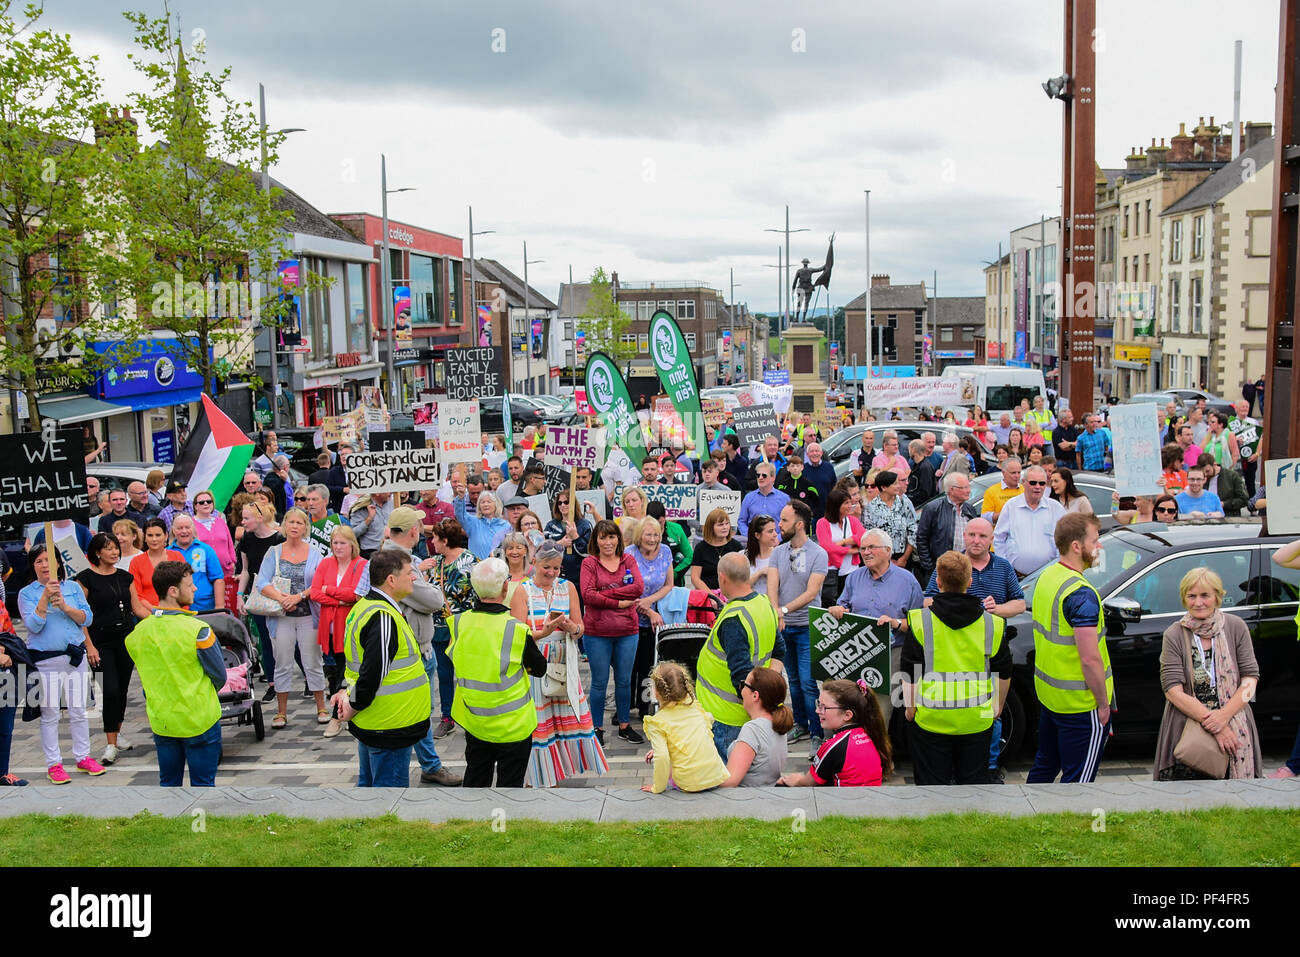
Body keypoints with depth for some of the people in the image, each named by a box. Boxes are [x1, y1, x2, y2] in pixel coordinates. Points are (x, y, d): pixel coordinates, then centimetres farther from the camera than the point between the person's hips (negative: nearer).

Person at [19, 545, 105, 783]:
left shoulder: (73, 587, 8)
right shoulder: (27, 593, 1)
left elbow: (87, 619, 0)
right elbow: (33, 625, -11)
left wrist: (65, 606, -14)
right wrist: (45, 598, -18)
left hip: (76, 657, 2)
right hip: (45, 661, -2)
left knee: (78, 711, 8)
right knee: (49, 714, 1)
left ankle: (83, 757, 19)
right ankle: (53, 764, 10)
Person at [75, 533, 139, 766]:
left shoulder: (125, 577, 9)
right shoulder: (86, 578, -6)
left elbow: (137, 607, 12)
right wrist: (89, 646, -13)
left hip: (127, 637, 5)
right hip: (102, 640, -5)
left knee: (123, 688, 9)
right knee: (111, 690, -11)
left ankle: (117, 733, 25)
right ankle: (111, 745, -5)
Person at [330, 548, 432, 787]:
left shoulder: (362, 607, 10)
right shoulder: (384, 618, -24)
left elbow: (354, 657, 18)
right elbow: (373, 672, -27)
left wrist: (345, 690, 6)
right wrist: (355, 707, -13)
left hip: (369, 723, 10)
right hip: (390, 728, -10)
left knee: (368, 783, 20)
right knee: (390, 785, -1)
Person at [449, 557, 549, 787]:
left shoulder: (458, 623, -10)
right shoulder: (517, 630, -21)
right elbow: (539, 668, -7)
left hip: (473, 722, 4)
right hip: (513, 725, -4)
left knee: (475, 780, 20)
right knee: (509, 785, 10)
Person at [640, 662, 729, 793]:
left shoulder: (656, 723, -8)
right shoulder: (694, 705, 6)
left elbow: (662, 757, -20)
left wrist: (658, 788, -6)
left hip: (689, 785, -3)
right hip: (718, 778, 3)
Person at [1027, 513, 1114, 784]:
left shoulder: (1046, 576, 4)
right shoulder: (1081, 594, -24)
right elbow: (1090, 660, -26)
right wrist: (1103, 703, -13)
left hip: (1047, 692, 9)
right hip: (1080, 704, -9)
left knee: (1045, 764, 22)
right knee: (1078, 780, 3)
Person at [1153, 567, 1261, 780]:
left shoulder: (1236, 627, 3)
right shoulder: (1174, 635, -2)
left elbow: (1250, 678, 1)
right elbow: (1173, 691, -8)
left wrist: (1224, 716, -14)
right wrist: (1214, 726, -16)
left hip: (1235, 730, 1)